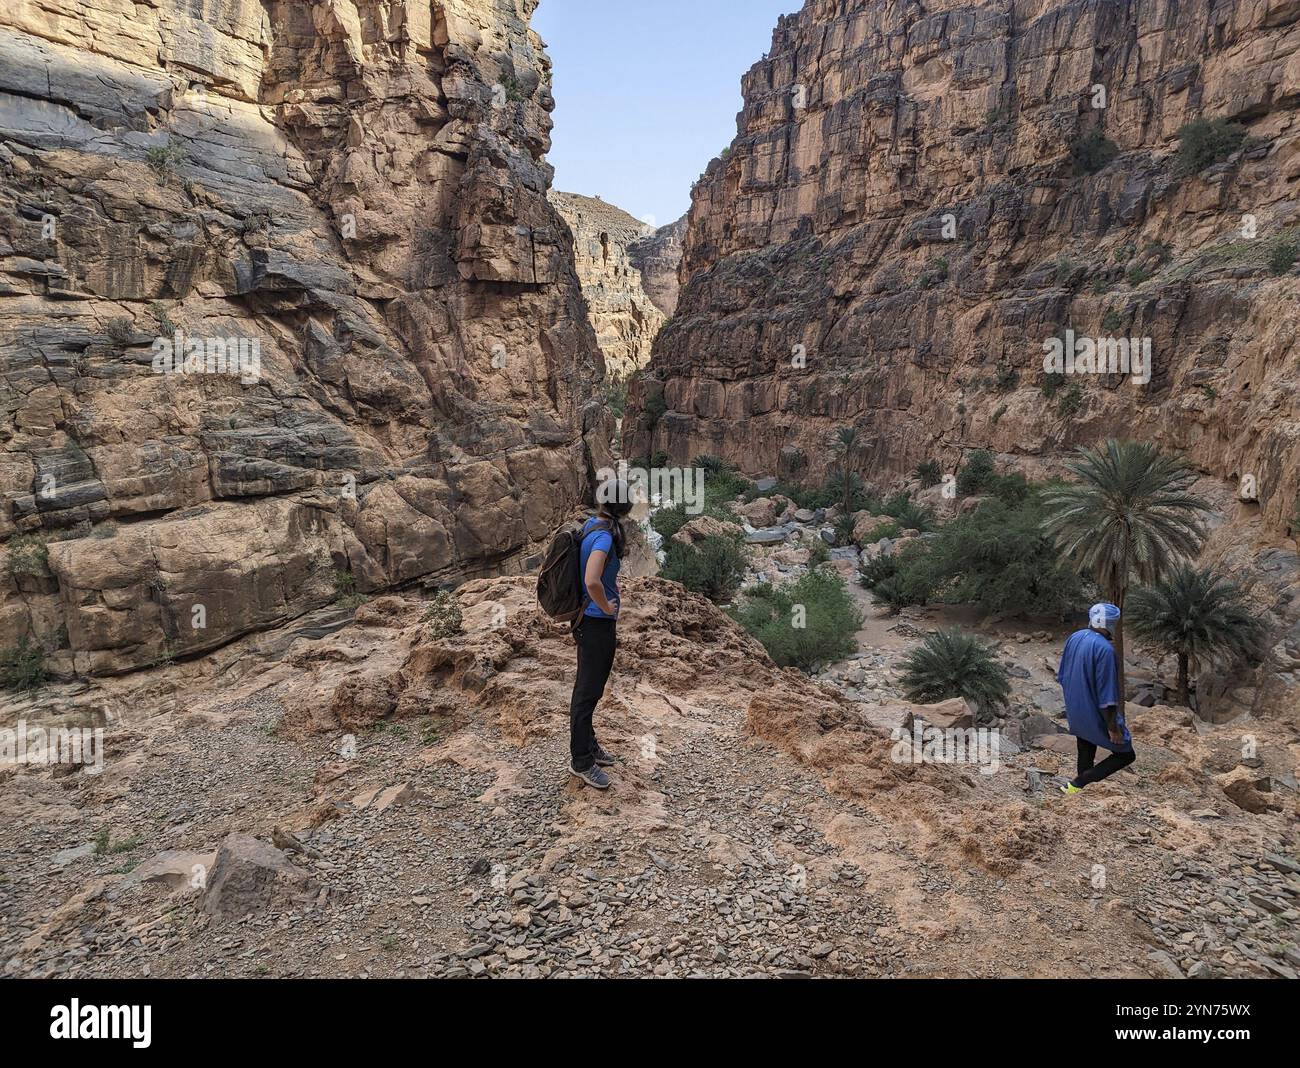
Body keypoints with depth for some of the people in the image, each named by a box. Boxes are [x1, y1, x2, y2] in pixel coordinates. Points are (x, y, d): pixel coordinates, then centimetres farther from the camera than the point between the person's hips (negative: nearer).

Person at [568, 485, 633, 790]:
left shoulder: (591, 526, 6)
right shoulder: (604, 537, -23)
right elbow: (592, 582, -36)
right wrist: (607, 607, -20)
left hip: (592, 620, 10)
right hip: (597, 623, -10)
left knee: (589, 687, 20)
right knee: (589, 691, 1)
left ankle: (588, 746, 35)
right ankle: (581, 761, 13)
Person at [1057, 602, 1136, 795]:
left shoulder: (1074, 638, -2)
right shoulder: (1105, 649, -26)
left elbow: (1063, 676, 9)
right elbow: (1106, 696, -24)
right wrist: (1113, 728, -16)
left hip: (1075, 713, 8)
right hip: (1096, 716, -8)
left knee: (1086, 755, 21)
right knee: (1126, 754, 9)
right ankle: (1077, 784, 2)